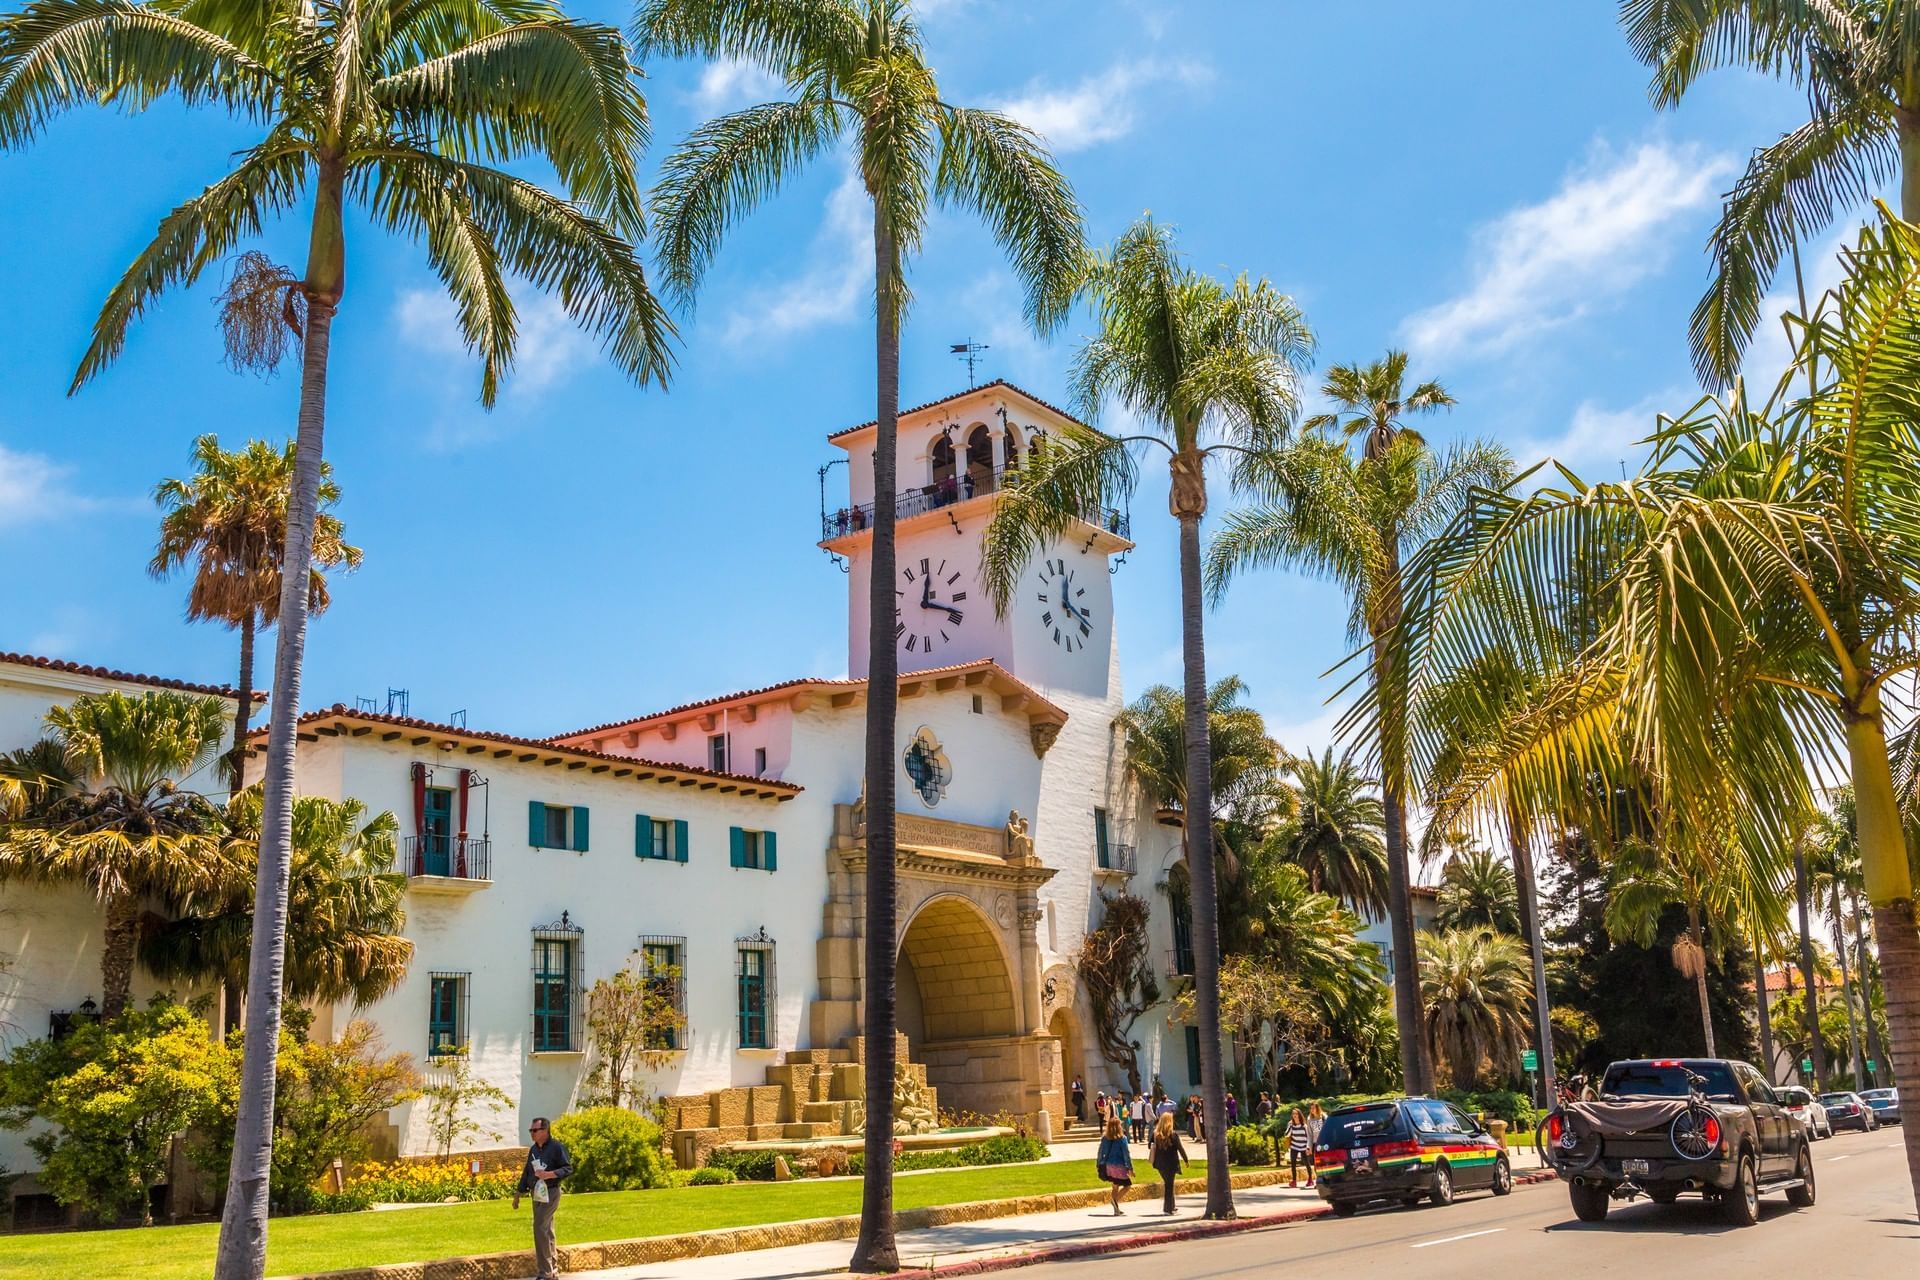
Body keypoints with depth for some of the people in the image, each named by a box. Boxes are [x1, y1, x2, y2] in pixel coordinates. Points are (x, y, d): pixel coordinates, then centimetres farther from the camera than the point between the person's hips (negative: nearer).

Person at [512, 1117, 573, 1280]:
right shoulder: (533, 1149, 11)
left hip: (550, 1193, -7)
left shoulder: (557, 1147, -11)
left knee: (540, 1228, -14)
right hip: (537, 1194, 7)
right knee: (546, 1231, 11)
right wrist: (518, 1194, 17)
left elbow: (568, 1168, -14)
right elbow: (526, 1172, 17)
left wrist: (549, 1174, -27)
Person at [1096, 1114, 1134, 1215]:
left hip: (1108, 1165, 5)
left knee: (1115, 1187, 17)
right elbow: (1126, 1153, -12)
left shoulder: (1105, 1137, -1)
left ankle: (1116, 1210, 18)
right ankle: (1116, 1199, -12)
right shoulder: (1122, 1138, -13)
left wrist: (1098, 1164, 17)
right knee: (1127, 1184, 9)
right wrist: (1130, 1167, -8)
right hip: (1119, 1165, -5)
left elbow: (1100, 1152, 5)